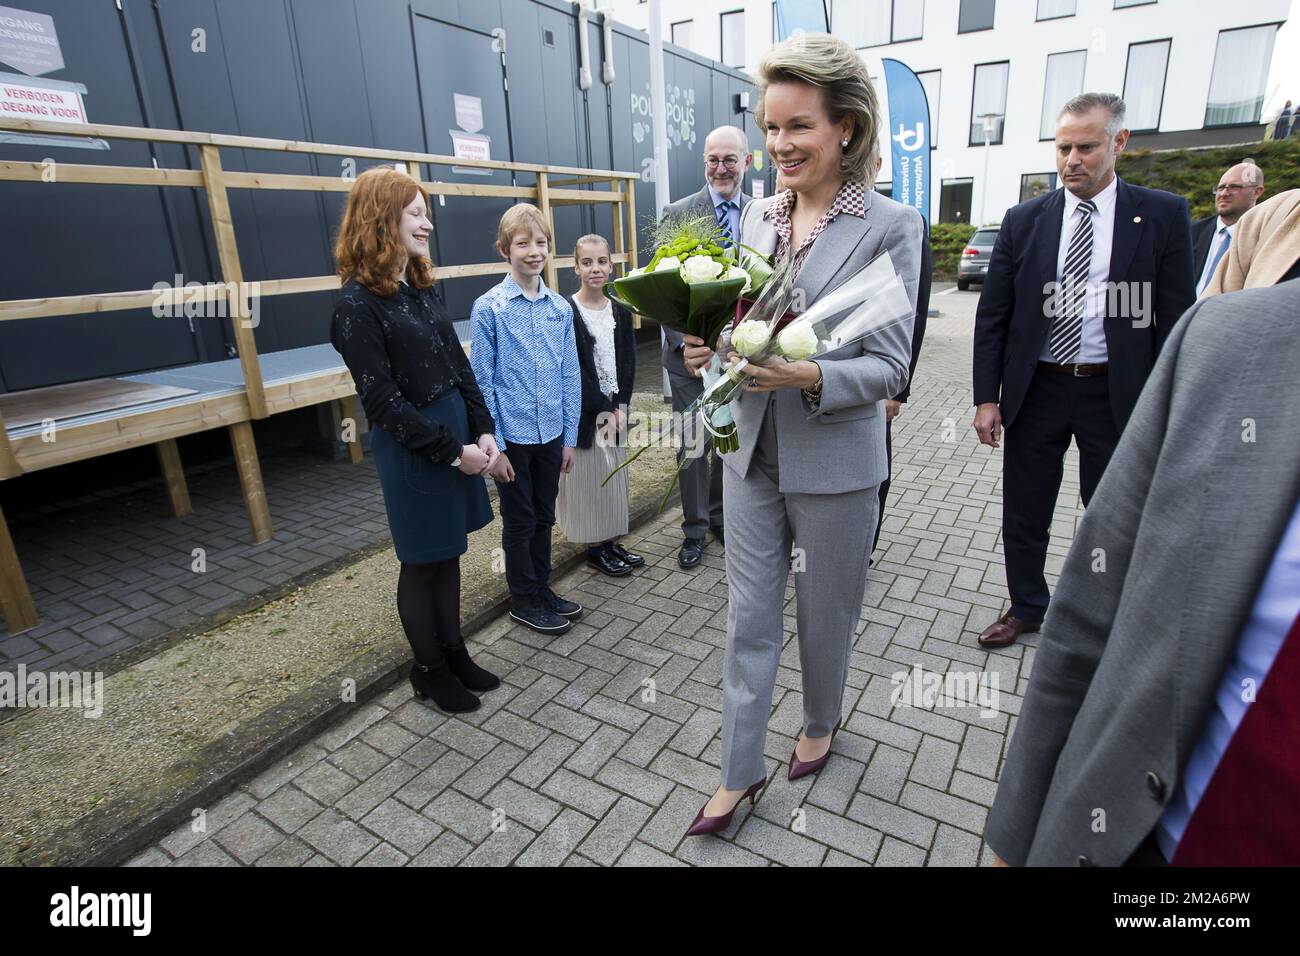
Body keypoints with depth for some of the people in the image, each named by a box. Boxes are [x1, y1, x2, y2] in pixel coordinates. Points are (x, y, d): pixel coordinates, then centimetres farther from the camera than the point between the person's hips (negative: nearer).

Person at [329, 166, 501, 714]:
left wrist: (483, 431, -1)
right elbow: (383, 402, -17)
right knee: (422, 562, 8)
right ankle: (429, 670, 28)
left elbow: (459, 366, 9)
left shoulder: (419, 290, 9)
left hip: (458, 435, 7)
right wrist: (454, 451, -17)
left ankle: (454, 653, 34)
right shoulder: (358, 306, -14)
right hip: (412, 450, -7)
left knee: (448, 552, 16)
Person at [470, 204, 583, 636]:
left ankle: (542, 587, 34)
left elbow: (571, 375, 6)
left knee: (544, 517, 17)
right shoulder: (489, 308, -9)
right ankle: (524, 600, 26)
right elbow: (482, 382, -8)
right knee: (519, 521, 9)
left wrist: (570, 437, 5)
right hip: (513, 436, -4)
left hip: (551, 433, 4)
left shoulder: (561, 307, 3)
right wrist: (493, 446, -10)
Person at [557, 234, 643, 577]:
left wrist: (620, 406, -8)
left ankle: (611, 541, 26)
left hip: (615, 408, 5)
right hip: (583, 409, -5)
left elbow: (628, 362, 4)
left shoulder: (620, 309, 6)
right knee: (589, 475, 3)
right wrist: (603, 410, -15)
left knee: (614, 472, 12)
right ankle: (595, 547, 16)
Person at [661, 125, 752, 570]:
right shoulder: (678, 214, -4)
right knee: (694, 445, 5)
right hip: (691, 349, -2)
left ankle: (720, 514, 35)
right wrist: (683, 339, -19)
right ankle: (695, 527, 22)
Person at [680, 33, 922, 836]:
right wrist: (713, 348, -11)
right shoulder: (756, 216, 6)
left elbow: (890, 365, -10)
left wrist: (810, 377, -28)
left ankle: (822, 723, 46)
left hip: (835, 462, -4)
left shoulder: (891, 226, -7)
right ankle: (741, 772, 29)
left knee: (826, 613, 16)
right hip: (753, 453, 4)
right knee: (750, 618, 11)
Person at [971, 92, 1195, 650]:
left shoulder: (1163, 216, -1)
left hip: (1117, 395, -1)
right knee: (1023, 514, 11)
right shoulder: (1024, 221, 2)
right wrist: (987, 398, -4)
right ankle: (1027, 607, 32)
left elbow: (1174, 319, -2)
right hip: (1036, 390, 1)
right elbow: (992, 316, 1)